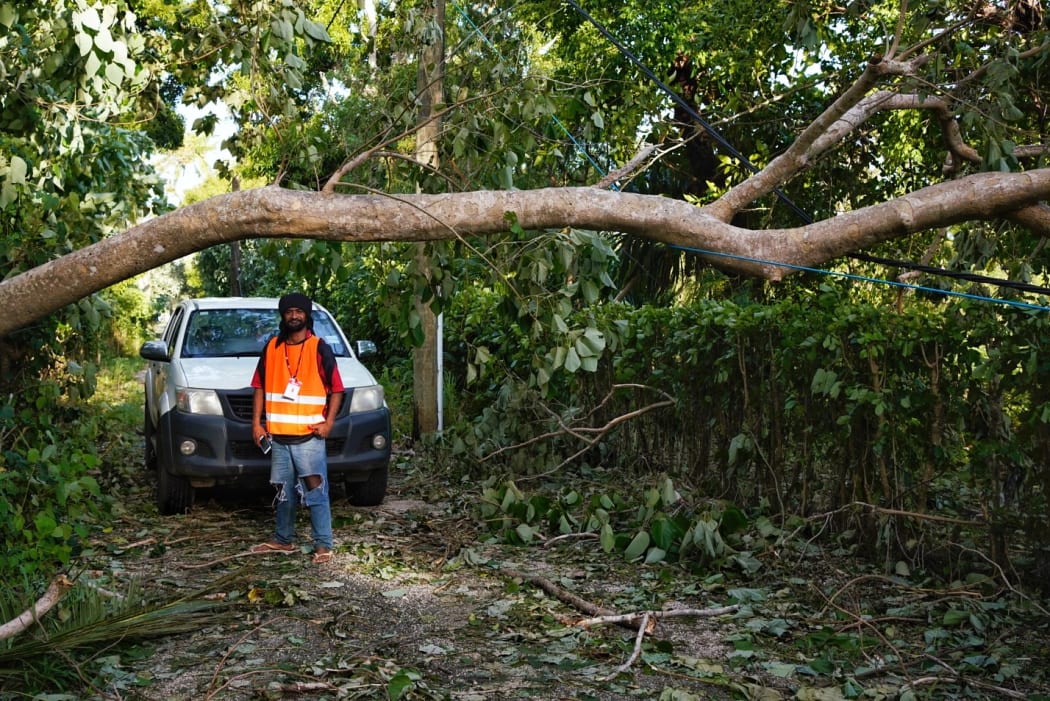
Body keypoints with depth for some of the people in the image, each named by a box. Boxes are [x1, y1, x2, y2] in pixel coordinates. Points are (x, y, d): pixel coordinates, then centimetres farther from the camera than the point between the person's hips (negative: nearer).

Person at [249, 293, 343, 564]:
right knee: (284, 492, 15)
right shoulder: (272, 348, 10)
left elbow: (336, 389, -2)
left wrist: (328, 422, -11)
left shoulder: (319, 348, -2)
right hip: (278, 435, 5)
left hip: (309, 435, -4)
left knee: (315, 491, -8)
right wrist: (256, 422, 7)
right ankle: (283, 539, 28)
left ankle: (323, 545, -5)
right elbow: (260, 387, 14)